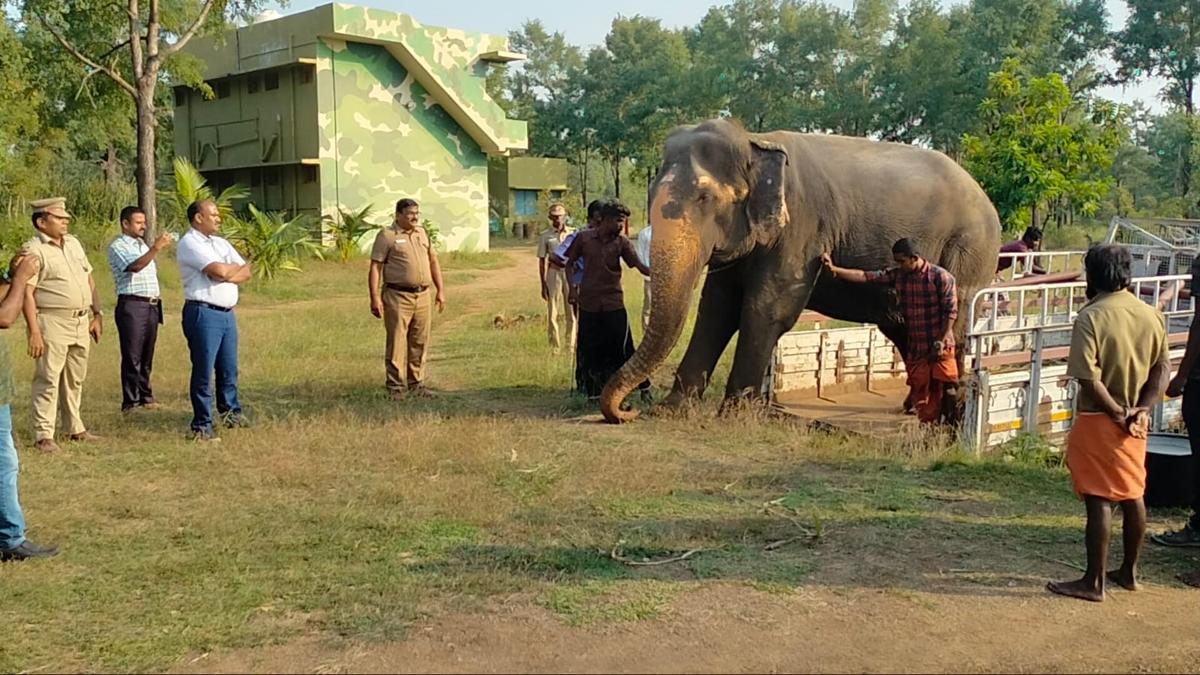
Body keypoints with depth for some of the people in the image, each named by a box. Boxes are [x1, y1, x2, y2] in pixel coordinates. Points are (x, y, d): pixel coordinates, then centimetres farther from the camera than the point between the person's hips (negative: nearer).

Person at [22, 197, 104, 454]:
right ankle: (44, 435, 1)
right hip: (52, 323, -7)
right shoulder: (34, 250, -9)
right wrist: (34, 332, -19)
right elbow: (27, 293, -13)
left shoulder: (73, 243, 14)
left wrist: (97, 315, 15)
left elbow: (89, 279, 19)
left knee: (75, 379, 15)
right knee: (48, 379, -4)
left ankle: (74, 428, 25)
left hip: (81, 322, 7)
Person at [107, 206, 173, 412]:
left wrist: (157, 294, 19)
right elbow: (135, 266, -22)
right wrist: (156, 248, -30)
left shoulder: (143, 245, 22)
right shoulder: (118, 247, -5)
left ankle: (145, 396, 18)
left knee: (147, 356, 11)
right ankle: (131, 401, -1)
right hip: (132, 305, -8)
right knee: (132, 357, -5)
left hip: (152, 305, 8)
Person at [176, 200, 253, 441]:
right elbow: (219, 271, -19)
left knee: (229, 368, 15)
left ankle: (231, 412, 32)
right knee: (203, 371, -4)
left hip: (227, 313, 8)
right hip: (203, 313, -8)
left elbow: (247, 273, 11)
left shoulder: (221, 243, 18)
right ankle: (202, 425, 3)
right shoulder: (189, 243, -7)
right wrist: (237, 267, 2)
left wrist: (228, 273, -8)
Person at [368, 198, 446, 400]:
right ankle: (396, 387, 2)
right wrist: (375, 298, -14)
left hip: (423, 296, 6)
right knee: (396, 342, -3)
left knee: (419, 343, 9)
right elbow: (375, 268, -7)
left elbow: (433, 261, 21)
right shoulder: (387, 235, -4)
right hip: (398, 296, -6)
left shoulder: (422, 233, 15)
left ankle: (416, 384, 18)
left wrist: (440, 290, 15)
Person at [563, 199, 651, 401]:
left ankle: (644, 388, 7)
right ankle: (593, 393, 17)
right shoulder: (584, 238, 0)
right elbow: (570, 264, 10)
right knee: (589, 351, 5)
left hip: (613, 303, -1)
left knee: (624, 348, -3)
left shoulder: (621, 242, -1)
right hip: (588, 303, 1)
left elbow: (640, 266, -10)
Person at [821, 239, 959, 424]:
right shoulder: (897, 275, 3)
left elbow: (951, 310, -12)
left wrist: (942, 340, -17)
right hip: (915, 347, 5)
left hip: (940, 346, -5)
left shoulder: (941, 277, -10)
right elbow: (866, 277, -1)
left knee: (942, 389, -3)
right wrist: (834, 269, -8)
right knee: (920, 391, 6)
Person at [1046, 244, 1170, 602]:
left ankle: (1094, 582, 5)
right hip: (1136, 422, 6)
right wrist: (1142, 408, -4)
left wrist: (1116, 412, -12)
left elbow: (1089, 378, -22)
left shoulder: (1090, 318, -16)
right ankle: (1129, 572, 29)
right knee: (1133, 495, 17)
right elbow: (1162, 368, 3)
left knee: (1099, 501, -2)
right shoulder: (1151, 315, 3)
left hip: (1099, 421, -6)